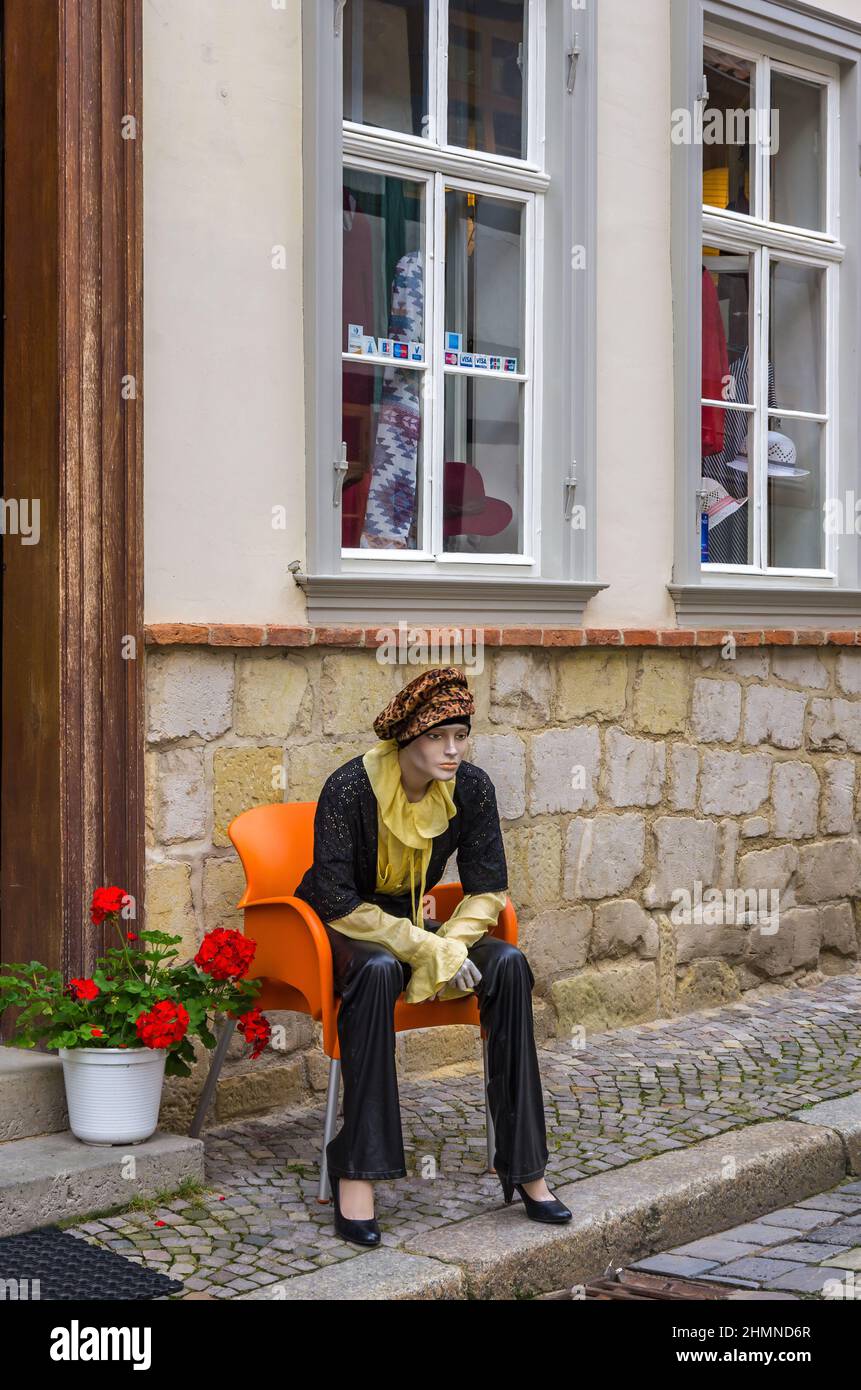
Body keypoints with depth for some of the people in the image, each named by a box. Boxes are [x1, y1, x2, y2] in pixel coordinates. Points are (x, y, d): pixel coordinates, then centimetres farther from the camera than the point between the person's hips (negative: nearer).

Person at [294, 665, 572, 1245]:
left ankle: (523, 1164, -18)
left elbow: (487, 890, -3)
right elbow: (339, 905, -23)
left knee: (509, 964, -23)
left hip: (415, 924, 5)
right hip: (339, 934, -4)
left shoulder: (472, 787, -9)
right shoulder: (349, 788, -23)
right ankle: (355, 1174, -35)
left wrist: (449, 946, -21)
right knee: (379, 970, -39)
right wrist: (426, 947, -28)